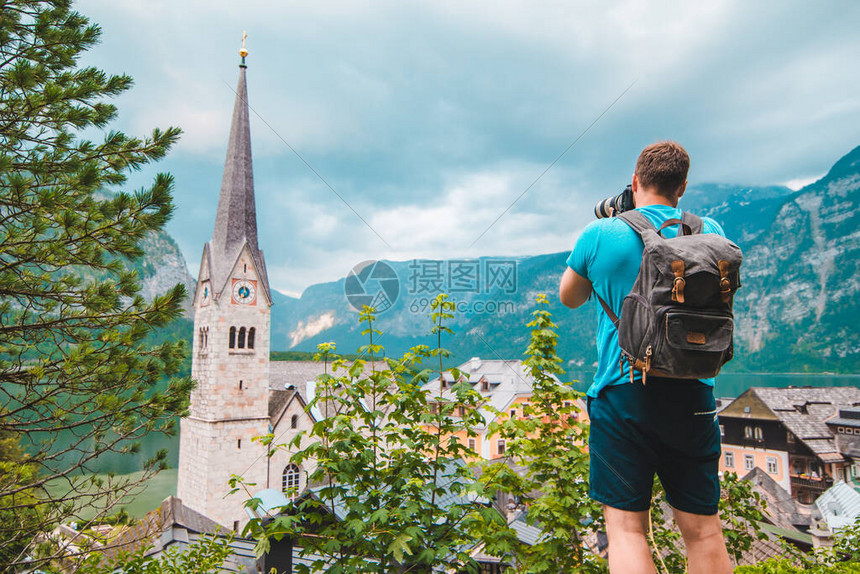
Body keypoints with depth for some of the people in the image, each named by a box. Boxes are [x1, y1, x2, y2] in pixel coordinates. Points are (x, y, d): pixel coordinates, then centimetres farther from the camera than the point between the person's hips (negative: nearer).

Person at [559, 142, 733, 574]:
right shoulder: (709, 231, 4)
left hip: (622, 391, -3)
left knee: (626, 527, 4)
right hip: (693, 393, 4)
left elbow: (569, 298, 12)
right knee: (703, 530, 13)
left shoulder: (601, 234, -4)